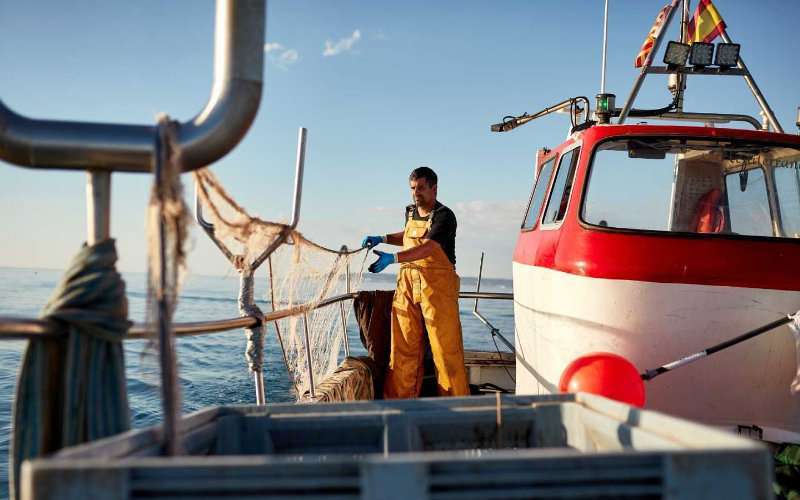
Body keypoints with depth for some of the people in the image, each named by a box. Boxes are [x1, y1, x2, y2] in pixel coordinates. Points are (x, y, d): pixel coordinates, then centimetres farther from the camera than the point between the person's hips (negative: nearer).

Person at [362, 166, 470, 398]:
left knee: (445, 346, -4)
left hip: (437, 286, -6)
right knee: (403, 346, 4)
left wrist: (392, 258, -35)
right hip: (407, 283, 6)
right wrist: (383, 238, 21)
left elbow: (427, 247, -24)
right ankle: (398, 400, 10)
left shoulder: (444, 216, -9)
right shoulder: (411, 212, 15)